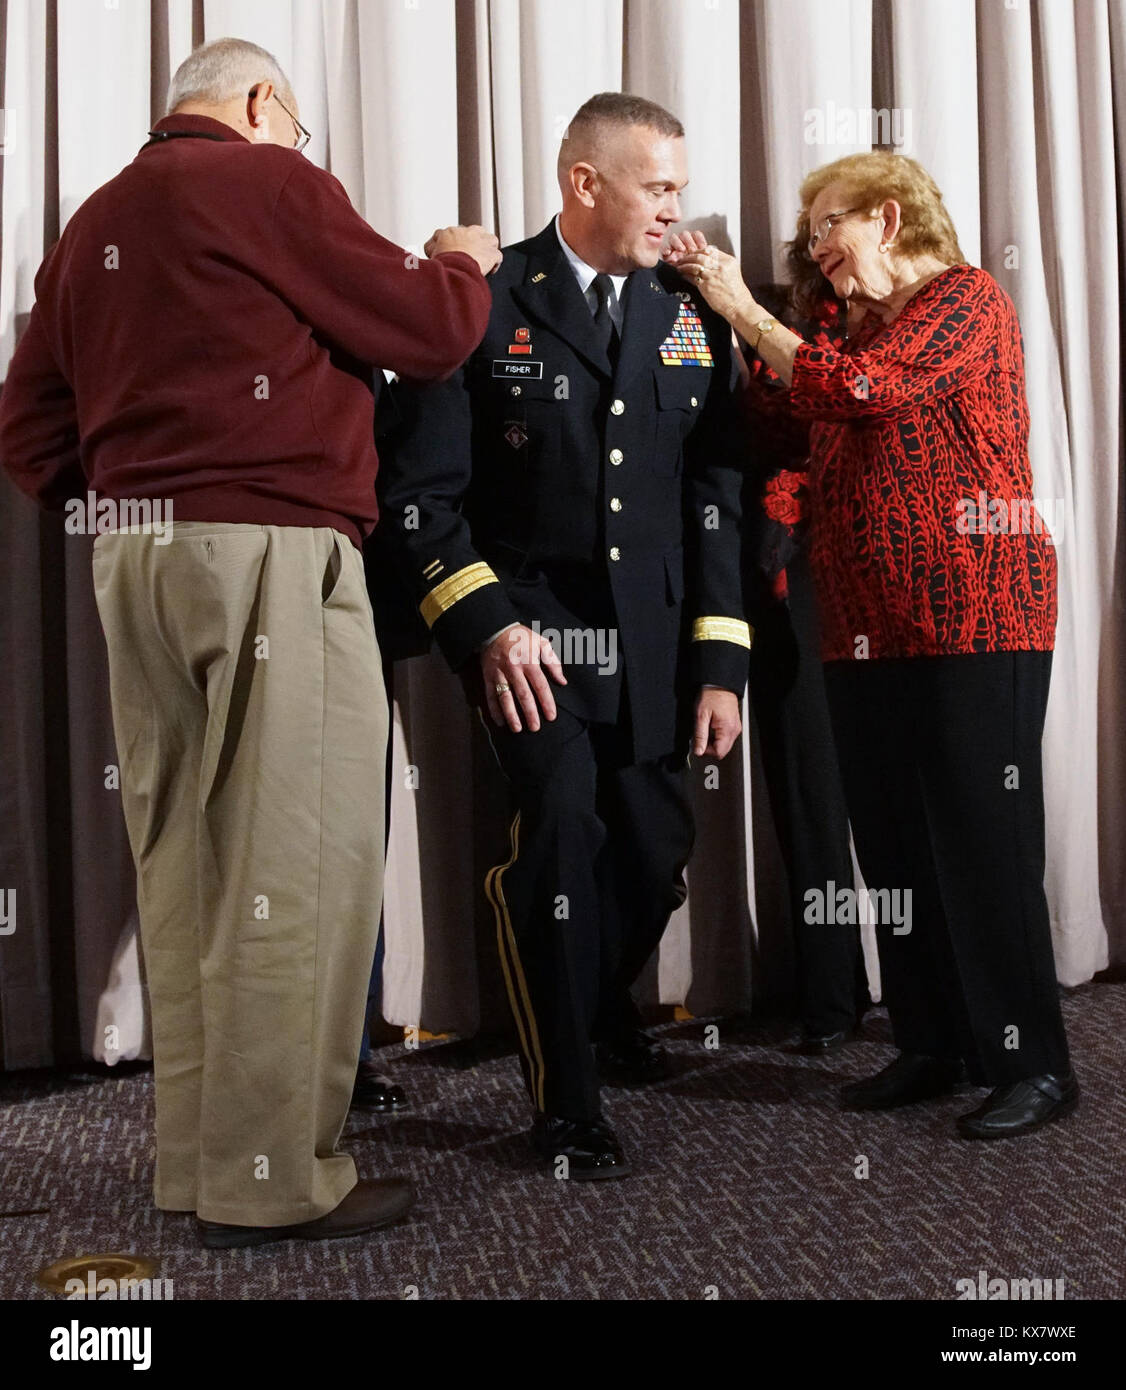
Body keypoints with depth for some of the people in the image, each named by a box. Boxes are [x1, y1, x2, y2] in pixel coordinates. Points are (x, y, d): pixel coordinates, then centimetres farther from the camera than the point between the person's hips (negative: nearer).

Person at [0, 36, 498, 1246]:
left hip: (132, 557, 8)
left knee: (182, 859, 11)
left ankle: (194, 1152, 19)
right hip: (271, 553, -8)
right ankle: (271, 1179, 1)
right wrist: (464, 264, 19)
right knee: (292, 864, -4)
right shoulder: (269, 181, -2)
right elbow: (424, 332, 0)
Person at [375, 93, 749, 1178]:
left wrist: (720, 659, 2)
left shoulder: (691, 322, 10)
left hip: (652, 634, 5)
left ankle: (602, 1009, 41)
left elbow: (715, 496, 8)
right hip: (524, 627, -4)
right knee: (562, 817, -20)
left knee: (657, 847, 6)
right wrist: (486, 622, -17)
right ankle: (565, 1103, -1)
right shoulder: (486, 306, -3)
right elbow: (419, 489, -5)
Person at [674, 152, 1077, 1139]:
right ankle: (934, 1046, 21)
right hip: (871, 629, 8)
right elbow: (830, 455, 17)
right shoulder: (870, 328, 23)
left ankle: (1034, 1065, 8)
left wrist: (742, 310, -9)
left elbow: (858, 392, -18)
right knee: (894, 850, 9)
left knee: (983, 843, -4)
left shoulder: (966, 298, -3)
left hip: (973, 621, -8)